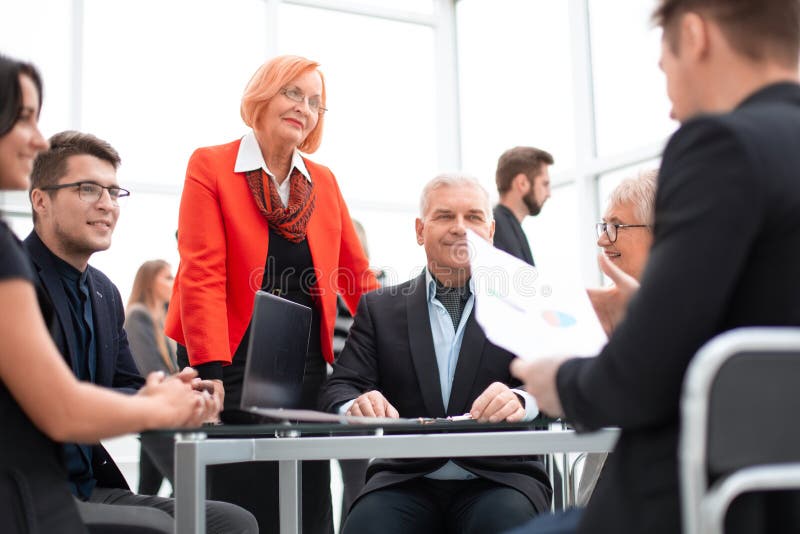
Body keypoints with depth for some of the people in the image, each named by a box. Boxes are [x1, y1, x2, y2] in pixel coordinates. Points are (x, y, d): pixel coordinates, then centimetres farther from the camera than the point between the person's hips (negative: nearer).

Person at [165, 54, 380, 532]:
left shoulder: (325, 182, 11)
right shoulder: (211, 166, -3)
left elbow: (359, 277, 14)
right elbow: (202, 276, -11)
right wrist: (211, 372, -20)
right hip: (236, 363, -4)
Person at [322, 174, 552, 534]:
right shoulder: (379, 309, 12)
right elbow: (341, 387, 3)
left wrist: (521, 401, -28)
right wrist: (357, 405, -22)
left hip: (499, 479, -1)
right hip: (406, 481, 1)